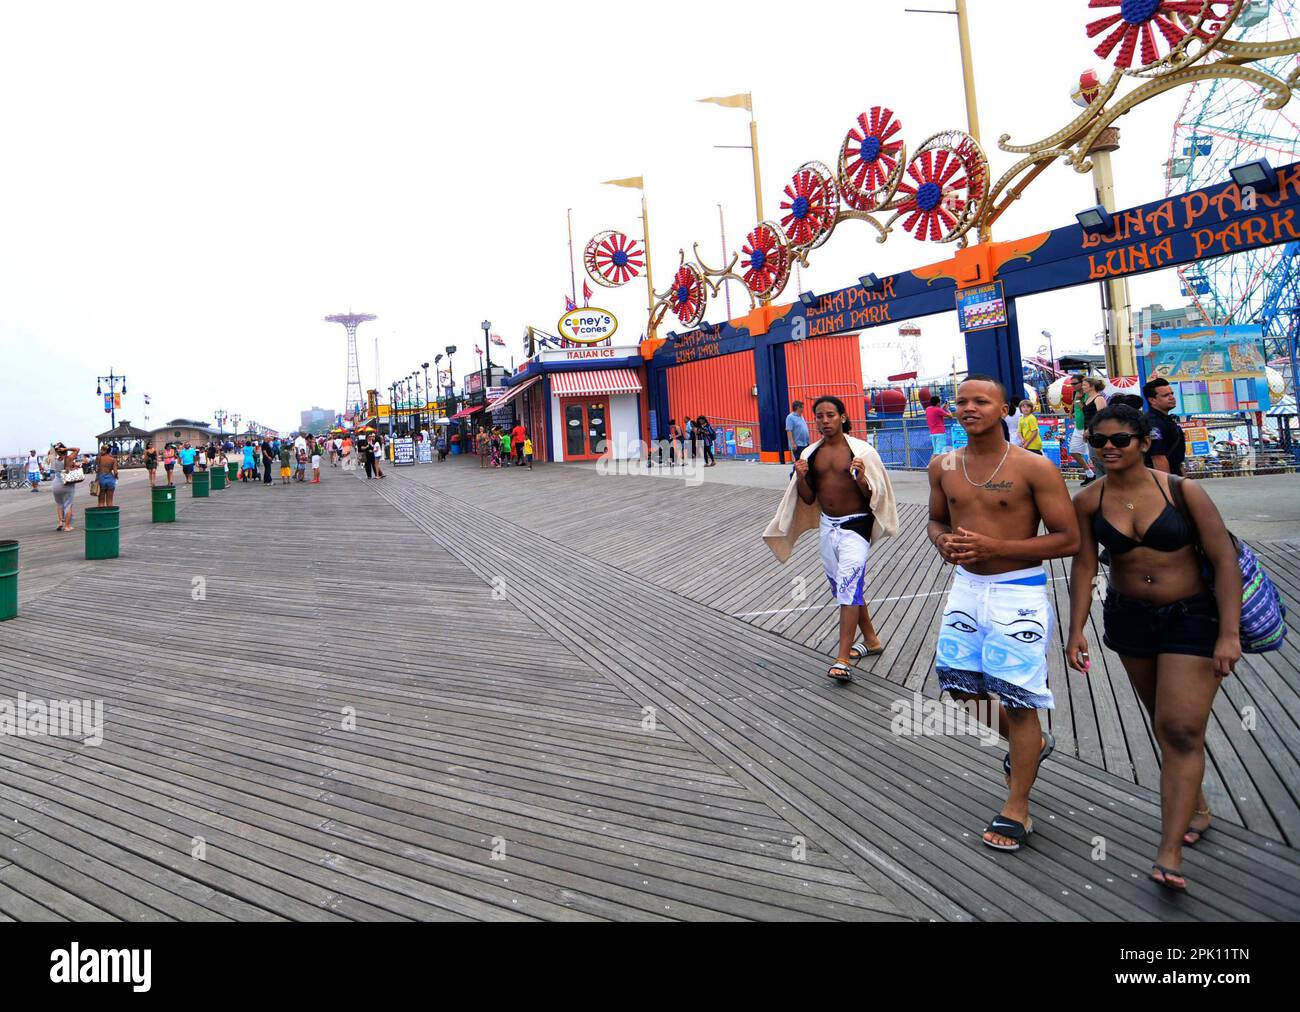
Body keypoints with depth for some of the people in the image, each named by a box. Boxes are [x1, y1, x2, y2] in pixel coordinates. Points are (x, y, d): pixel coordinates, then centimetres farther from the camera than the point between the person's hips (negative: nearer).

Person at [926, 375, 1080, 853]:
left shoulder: (1035, 468, -13)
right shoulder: (944, 467, 2)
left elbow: (1069, 540, -13)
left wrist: (993, 547, -22)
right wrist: (943, 541, -8)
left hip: (1018, 593, -5)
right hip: (966, 587, 6)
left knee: (1016, 698, 2)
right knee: (962, 686, 12)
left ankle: (1017, 809, 21)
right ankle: (1030, 742, 43)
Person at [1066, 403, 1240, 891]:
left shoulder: (1183, 491, -13)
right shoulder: (1090, 501, -7)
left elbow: (1225, 561, -11)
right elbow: (1084, 567, -2)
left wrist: (1229, 634, -17)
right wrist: (1076, 630, -6)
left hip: (1192, 618, -3)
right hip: (1129, 619, 3)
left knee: (1181, 730, -9)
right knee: (1165, 726, 17)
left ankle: (1169, 853, -3)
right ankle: (1197, 805, 41)